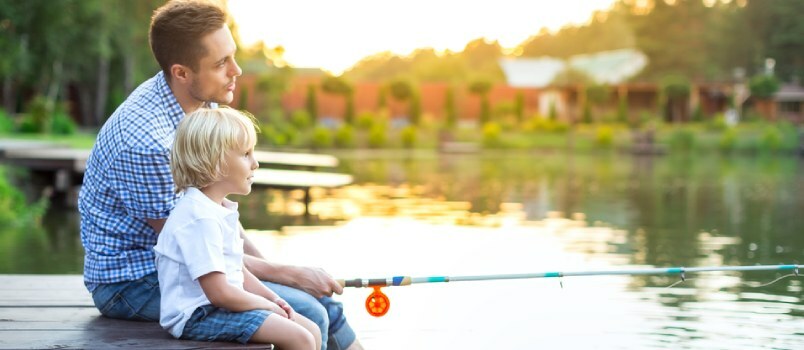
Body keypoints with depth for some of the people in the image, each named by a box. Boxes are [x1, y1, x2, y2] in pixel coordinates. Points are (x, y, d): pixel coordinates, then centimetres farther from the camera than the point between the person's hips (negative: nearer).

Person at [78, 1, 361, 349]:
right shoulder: (145, 140, -28)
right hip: (132, 282, -8)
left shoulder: (204, 105, -1)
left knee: (320, 298, 3)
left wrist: (266, 264, 2)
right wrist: (291, 274, -16)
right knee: (307, 318, -19)